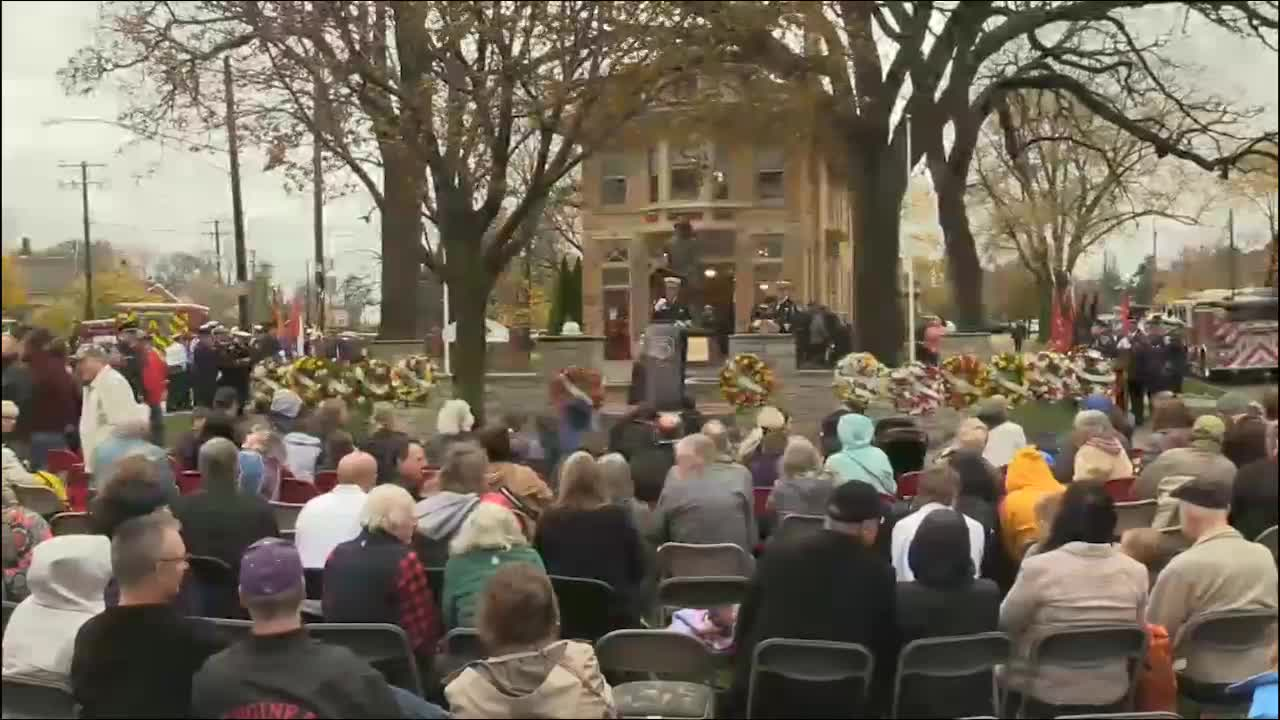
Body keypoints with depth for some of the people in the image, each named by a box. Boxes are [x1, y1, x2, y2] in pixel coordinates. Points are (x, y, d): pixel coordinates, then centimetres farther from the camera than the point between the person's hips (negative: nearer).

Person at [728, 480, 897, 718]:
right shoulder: (879, 574, -4)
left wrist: (743, 674, 23)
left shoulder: (778, 556, 1)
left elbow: (746, 623, 10)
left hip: (763, 691, 2)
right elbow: (887, 647, 3)